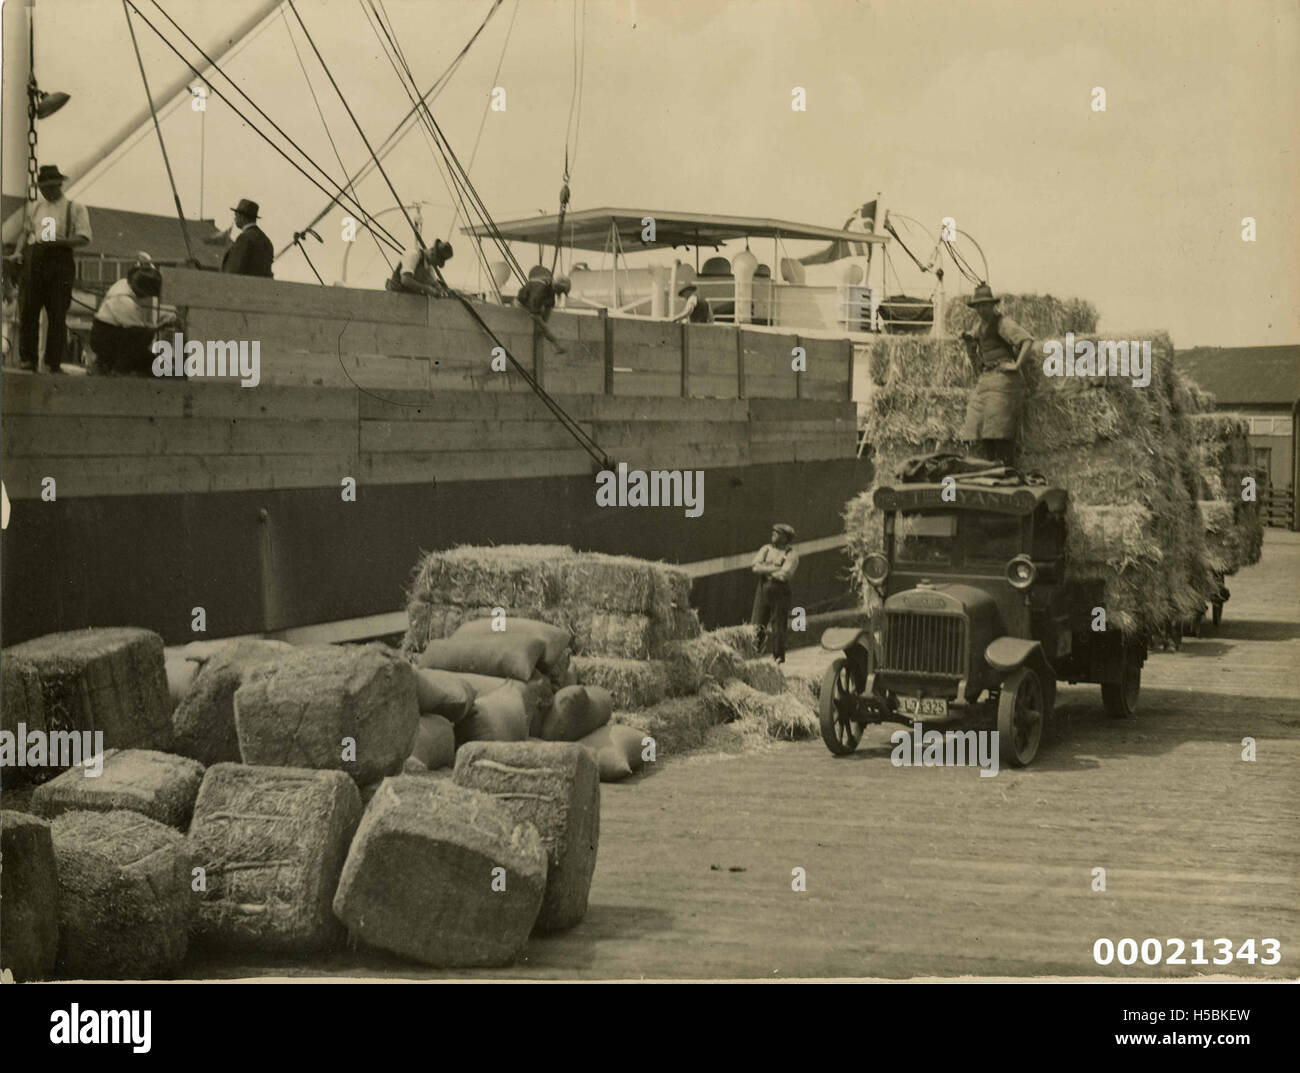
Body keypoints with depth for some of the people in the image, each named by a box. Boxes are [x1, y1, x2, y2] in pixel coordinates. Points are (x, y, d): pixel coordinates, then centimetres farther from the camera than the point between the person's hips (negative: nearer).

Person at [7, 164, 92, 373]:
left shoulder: (75, 209, 4)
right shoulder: (34, 207, 17)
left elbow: (84, 238, -4)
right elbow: (25, 231, 23)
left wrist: (58, 241, -16)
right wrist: (18, 251, 5)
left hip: (60, 260, -3)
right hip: (34, 259, 3)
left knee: (57, 314, -2)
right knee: (29, 310, -3)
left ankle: (53, 363, 3)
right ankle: (27, 359, 1)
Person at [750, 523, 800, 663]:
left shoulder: (791, 554, -5)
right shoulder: (766, 549, 11)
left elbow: (784, 575, -16)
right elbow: (756, 567, -1)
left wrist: (765, 570, -4)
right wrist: (774, 569, -11)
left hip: (780, 590, -4)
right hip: (763, 589, 4)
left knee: (779, 627, 0)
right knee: (756, 625, -1)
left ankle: (778, 656, 12)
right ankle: (762, 636, 27)